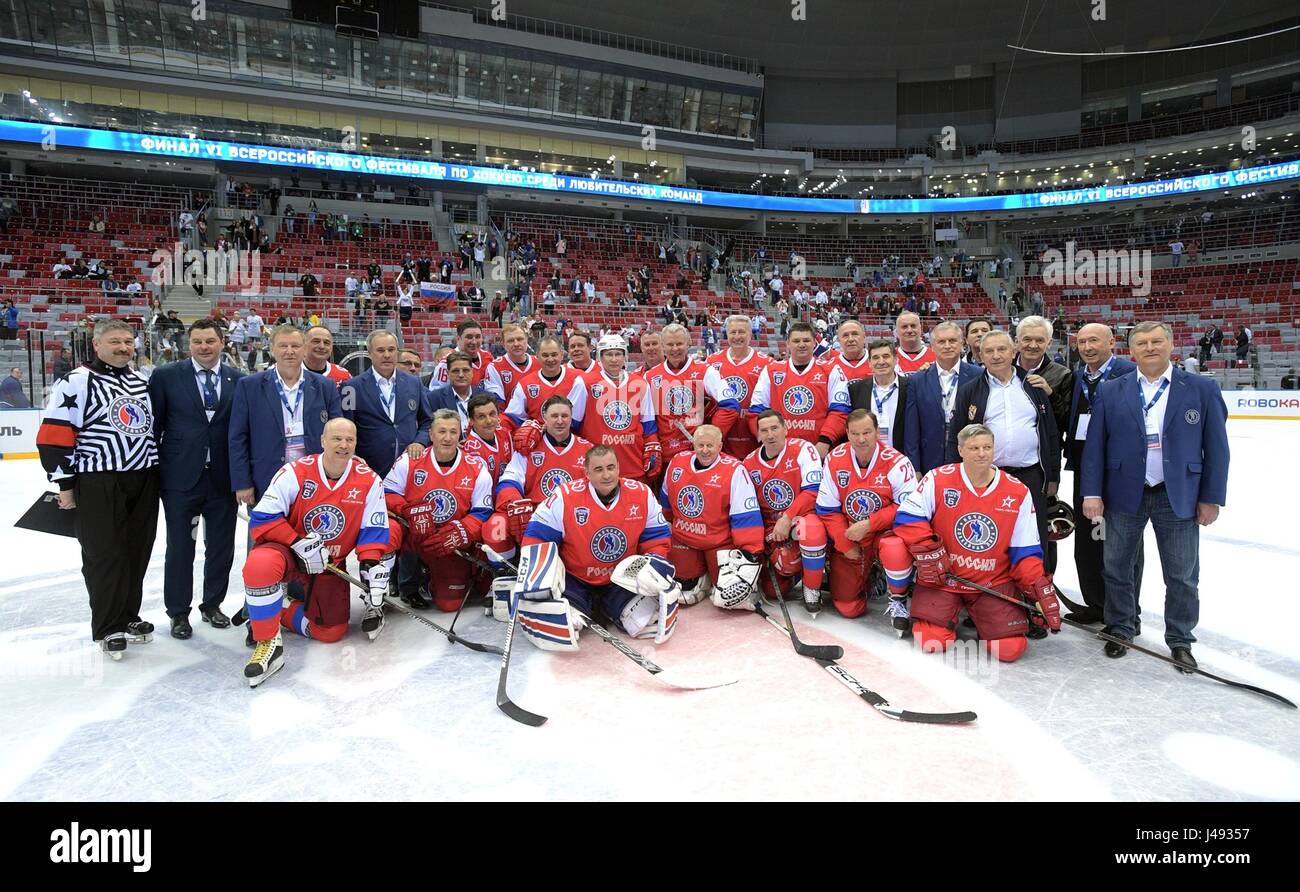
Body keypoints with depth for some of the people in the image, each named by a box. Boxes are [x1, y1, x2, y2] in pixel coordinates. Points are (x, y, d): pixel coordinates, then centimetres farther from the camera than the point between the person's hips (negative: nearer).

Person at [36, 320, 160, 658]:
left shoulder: (142, 382, 13)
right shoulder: (77, 383, -8)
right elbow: (53, 437, -11)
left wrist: (156, 472, 17)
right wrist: (65, 484, -12)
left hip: (143, 481, 6)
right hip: (97, 485, -6)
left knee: (137, 552, 12)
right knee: (105, 555, -1)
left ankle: (128, 616, 27)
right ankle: (108, 628, 11)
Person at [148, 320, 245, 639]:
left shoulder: (238, 380, 3)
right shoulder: (165, 376, -2)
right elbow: (154, 424, 0)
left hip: (223, 478, 2)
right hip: (181, 477, -2)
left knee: (221, 546, 11)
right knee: (180, 547, 8)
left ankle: (212, 605, 30)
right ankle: (178, 612, 24)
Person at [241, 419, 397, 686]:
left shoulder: (369, 480, -11)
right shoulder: (295, 472, -17)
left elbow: (374, 532, -11)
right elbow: (262, 518, -17)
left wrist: (373, 579, -17)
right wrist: (300, 545, -24)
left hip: (330, 564, 3)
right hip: (288, 553, -3)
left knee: (332, 632, -3)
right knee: (260, 564, -37)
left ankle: (281, 610, 22)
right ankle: (267, 642, -19)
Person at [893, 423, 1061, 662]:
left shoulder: (1018, 492, -3)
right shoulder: (938, 479, -10)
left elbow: (1025, 552, 1)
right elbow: (907, 518, -10)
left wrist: (1041, 589, -8)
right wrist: (928, 554, -18)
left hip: (994, 583, 2)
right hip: (941, 580, -2)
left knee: (1011, 649, -11)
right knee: (931, 642, -15)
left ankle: (977, 615, 22)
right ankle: (950, 610, 20)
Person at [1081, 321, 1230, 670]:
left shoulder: (1202, 389, 1)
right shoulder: (1111, 391, 2)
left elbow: (1215, 446, 0)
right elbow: (1095, 444, 0)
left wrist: (1211, 497, -3)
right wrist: (1092, 492, -6)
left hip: (1178, 496, 0)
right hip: (1124, 494, 1)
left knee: (1182, 575, 8)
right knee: (1118, 567, 10)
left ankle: (1181, 640, 24)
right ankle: (1120, 629, 27)